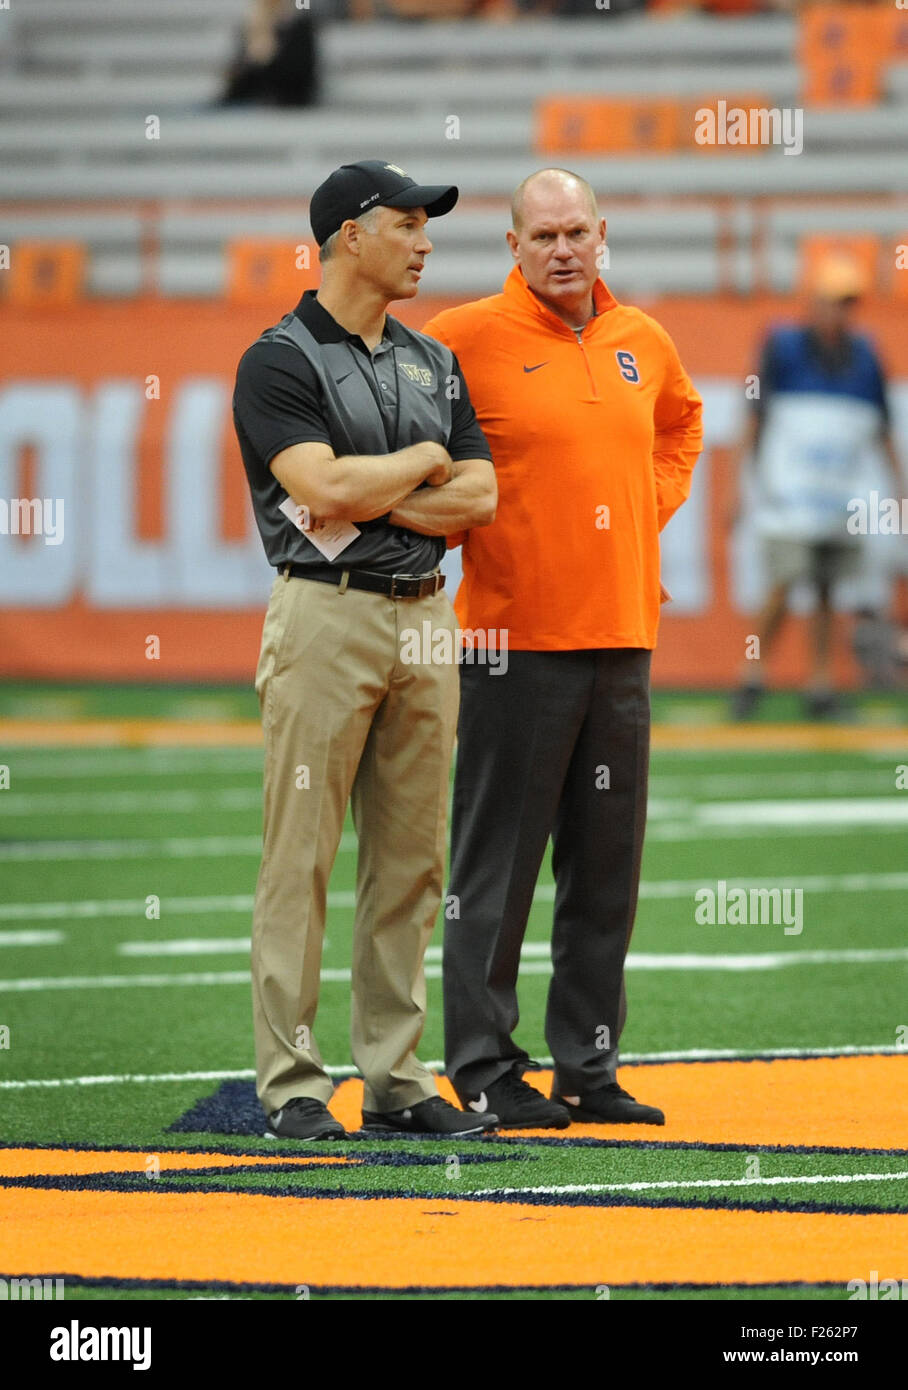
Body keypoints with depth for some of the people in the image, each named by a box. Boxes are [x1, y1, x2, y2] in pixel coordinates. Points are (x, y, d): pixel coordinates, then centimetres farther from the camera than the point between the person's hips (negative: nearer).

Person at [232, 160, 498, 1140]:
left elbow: (479, 498, 6)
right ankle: (291, 1085, -3)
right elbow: (327, 486, -18)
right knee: (300, 856, -5)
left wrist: (372, 499, -8)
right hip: (326, 616, -7)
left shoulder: (433, 364, 16)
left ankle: (395, 1077, 12)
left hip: (424, 618, 7)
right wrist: (422, 461, -2)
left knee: (412, 862, 7)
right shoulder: (280, 360, -5)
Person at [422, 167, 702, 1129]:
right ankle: (484, 1068, 1)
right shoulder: (469, 337, -6)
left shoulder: (644, 342, 12)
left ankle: (589, 1068, 15)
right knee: (496, 861, -4)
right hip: (516, 638, -6)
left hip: (623, 634, 6)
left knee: (607, 868, 9)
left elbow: (681, 423, 32)